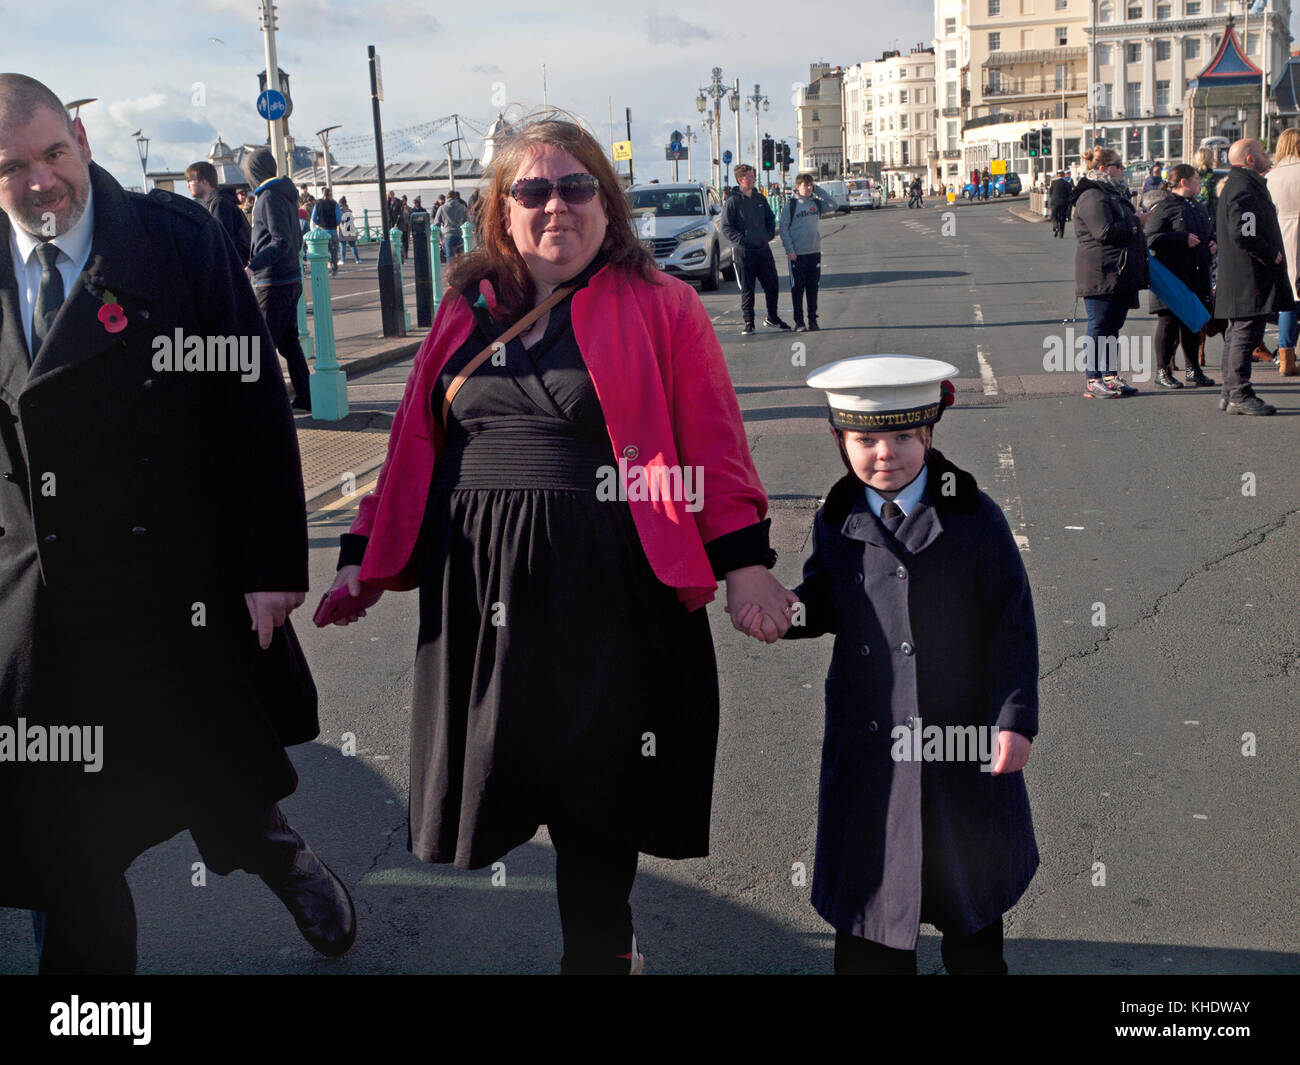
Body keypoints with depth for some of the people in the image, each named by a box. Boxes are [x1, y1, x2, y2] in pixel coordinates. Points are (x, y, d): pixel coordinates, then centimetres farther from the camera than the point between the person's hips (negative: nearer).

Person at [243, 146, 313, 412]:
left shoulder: (269, 197, -13)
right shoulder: (284, 195, 14)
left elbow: (282, 241, -22)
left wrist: (252, 265, -30)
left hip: (274, 283, -9)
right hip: (291, 278, 9)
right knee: (288, 341, 12)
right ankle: (305, 397, 14)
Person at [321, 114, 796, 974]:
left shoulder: (659, 306, 0)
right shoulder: (467, 313, 11)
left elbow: (713, 442, -3)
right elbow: (415, 442, 13)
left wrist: (744, 558, -10)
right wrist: (366, 556, 9)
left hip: (608, 589, -4)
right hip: (481, 590, 4)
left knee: (596, 806, 4)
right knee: (497, 781, 11)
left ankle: (598, 951, 25)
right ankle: (607, 943, 31)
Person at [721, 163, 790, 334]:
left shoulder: (759, 199, 11)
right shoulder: (732, 201, -6)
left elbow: (771, 219, 23)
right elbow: (726, 228, -8)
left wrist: (769, 235, 9)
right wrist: (741, 241, -15)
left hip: (763, 249, 5)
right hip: (744, 252, -5)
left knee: (772, 286, 7)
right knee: (747, 289, 0)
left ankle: (772, 318, 22)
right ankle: (748, 323, 8)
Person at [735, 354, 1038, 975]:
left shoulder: (973, 518, -9)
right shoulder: (836, 522, 0)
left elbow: (1012, 626, -8)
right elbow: (823, 603, 11)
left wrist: (1014, 720, -13)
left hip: (959, 737, -2)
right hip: (866, 740, 2)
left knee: (967, 877, 17)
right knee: (867, 875, 12)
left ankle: (977, 964, 39)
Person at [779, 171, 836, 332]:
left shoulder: (816, 203, 7)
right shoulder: (791, 204, -4)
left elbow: (834, 206, 2)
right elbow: (783, 228, -5)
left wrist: (818, 191, -1)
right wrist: (789, 249, -11)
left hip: (814, 252, 4)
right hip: (797, 254, -4)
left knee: (813, 288, 7)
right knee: (797, 288, 0)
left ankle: (813, 320, 14)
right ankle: (799, 321, 6)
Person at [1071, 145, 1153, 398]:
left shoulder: (1114, 194, 21)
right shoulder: (1092, 197, -13)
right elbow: (1106, 232, -23)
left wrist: (1138, 220, 16)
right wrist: (1136, 222, -12)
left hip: (1121, 274, 10)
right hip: (1102, 275, -10)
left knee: (1113, 327, 12)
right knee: (1099, 327, -6)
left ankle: (1110, 375, 18)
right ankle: (1093, 380, -2)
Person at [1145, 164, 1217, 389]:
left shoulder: (1196, 207, 19)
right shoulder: (1165, 207, -8)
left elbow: (1206, 234, 33)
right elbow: (1150, 239, -18)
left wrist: (1212, 244, 10)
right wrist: (1183, 239, -21)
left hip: (1197, 276, 8)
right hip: (1172, 275, -8)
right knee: (1170, 320, -5)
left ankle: (1193, 369, 19)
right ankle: (1162, 371, 3)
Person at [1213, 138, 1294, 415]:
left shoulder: (1235, 185, 18)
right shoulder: (1244, 189, -16)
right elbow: (1244, 234, -27)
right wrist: (1272, 255, -16)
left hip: (1237, 278, 11)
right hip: (1250, 279, -11)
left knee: (1237, 335, 13)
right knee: (1246, 333, -9)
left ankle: (1230, 394, 19)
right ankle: (1239, 396, -7)